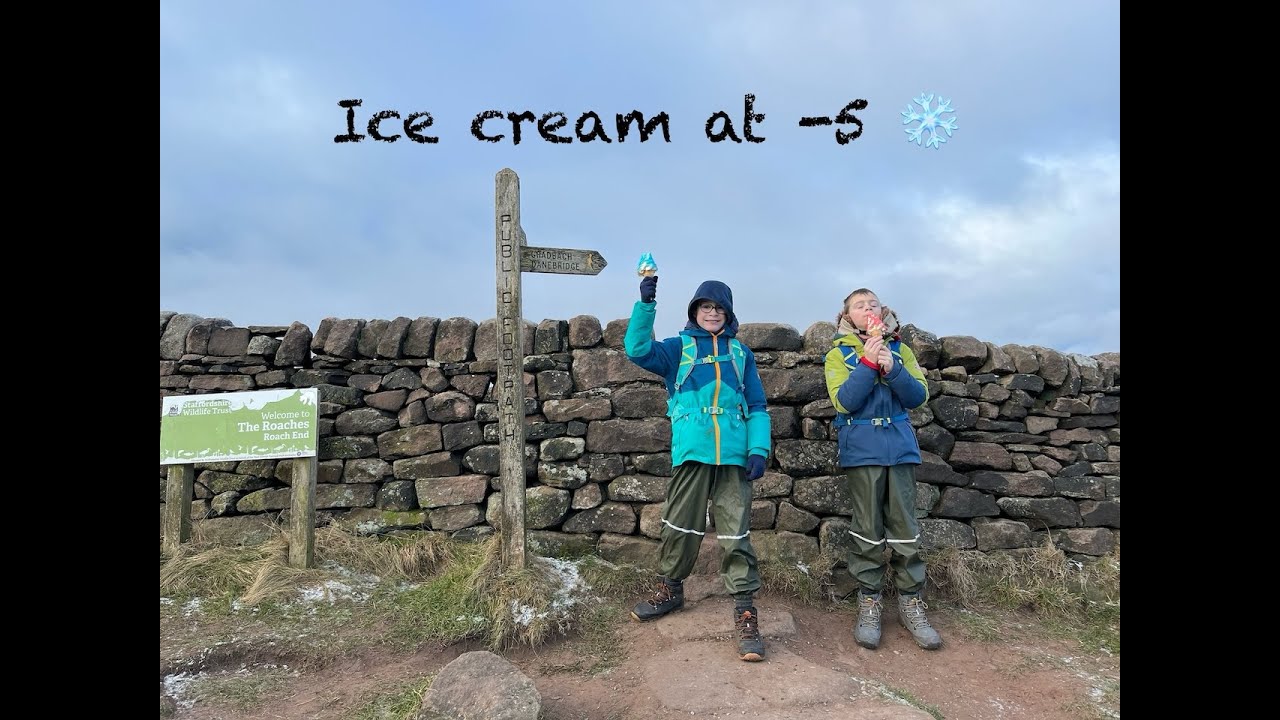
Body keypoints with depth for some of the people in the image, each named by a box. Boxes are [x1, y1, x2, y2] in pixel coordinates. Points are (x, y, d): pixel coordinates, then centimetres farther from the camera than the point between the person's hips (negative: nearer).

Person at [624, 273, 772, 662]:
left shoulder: (741, 353, 15)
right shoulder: (679, 348, 11)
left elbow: (757, 406, 12)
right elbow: (639, 351, -8)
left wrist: (759, 449, -2)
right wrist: (646, 304, -17)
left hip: (733, 455, 1)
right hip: (692, 451, 0)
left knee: (736, 532, 0)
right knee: (681, 524, 10)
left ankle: (745, 610, 7)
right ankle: (670, 589, 31)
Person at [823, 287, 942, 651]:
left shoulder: (900, 349, 11)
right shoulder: (839, 354, 4)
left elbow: (919, 396, 1)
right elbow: (844, 401, -9)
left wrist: (892, 369, -14)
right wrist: (868, 362, -16)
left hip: (900, 446, 2)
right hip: (862, 449, -2)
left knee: (905, 525, 3)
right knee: (868, 528, 2)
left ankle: (911, 601, 14)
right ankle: (868, 602, 12)